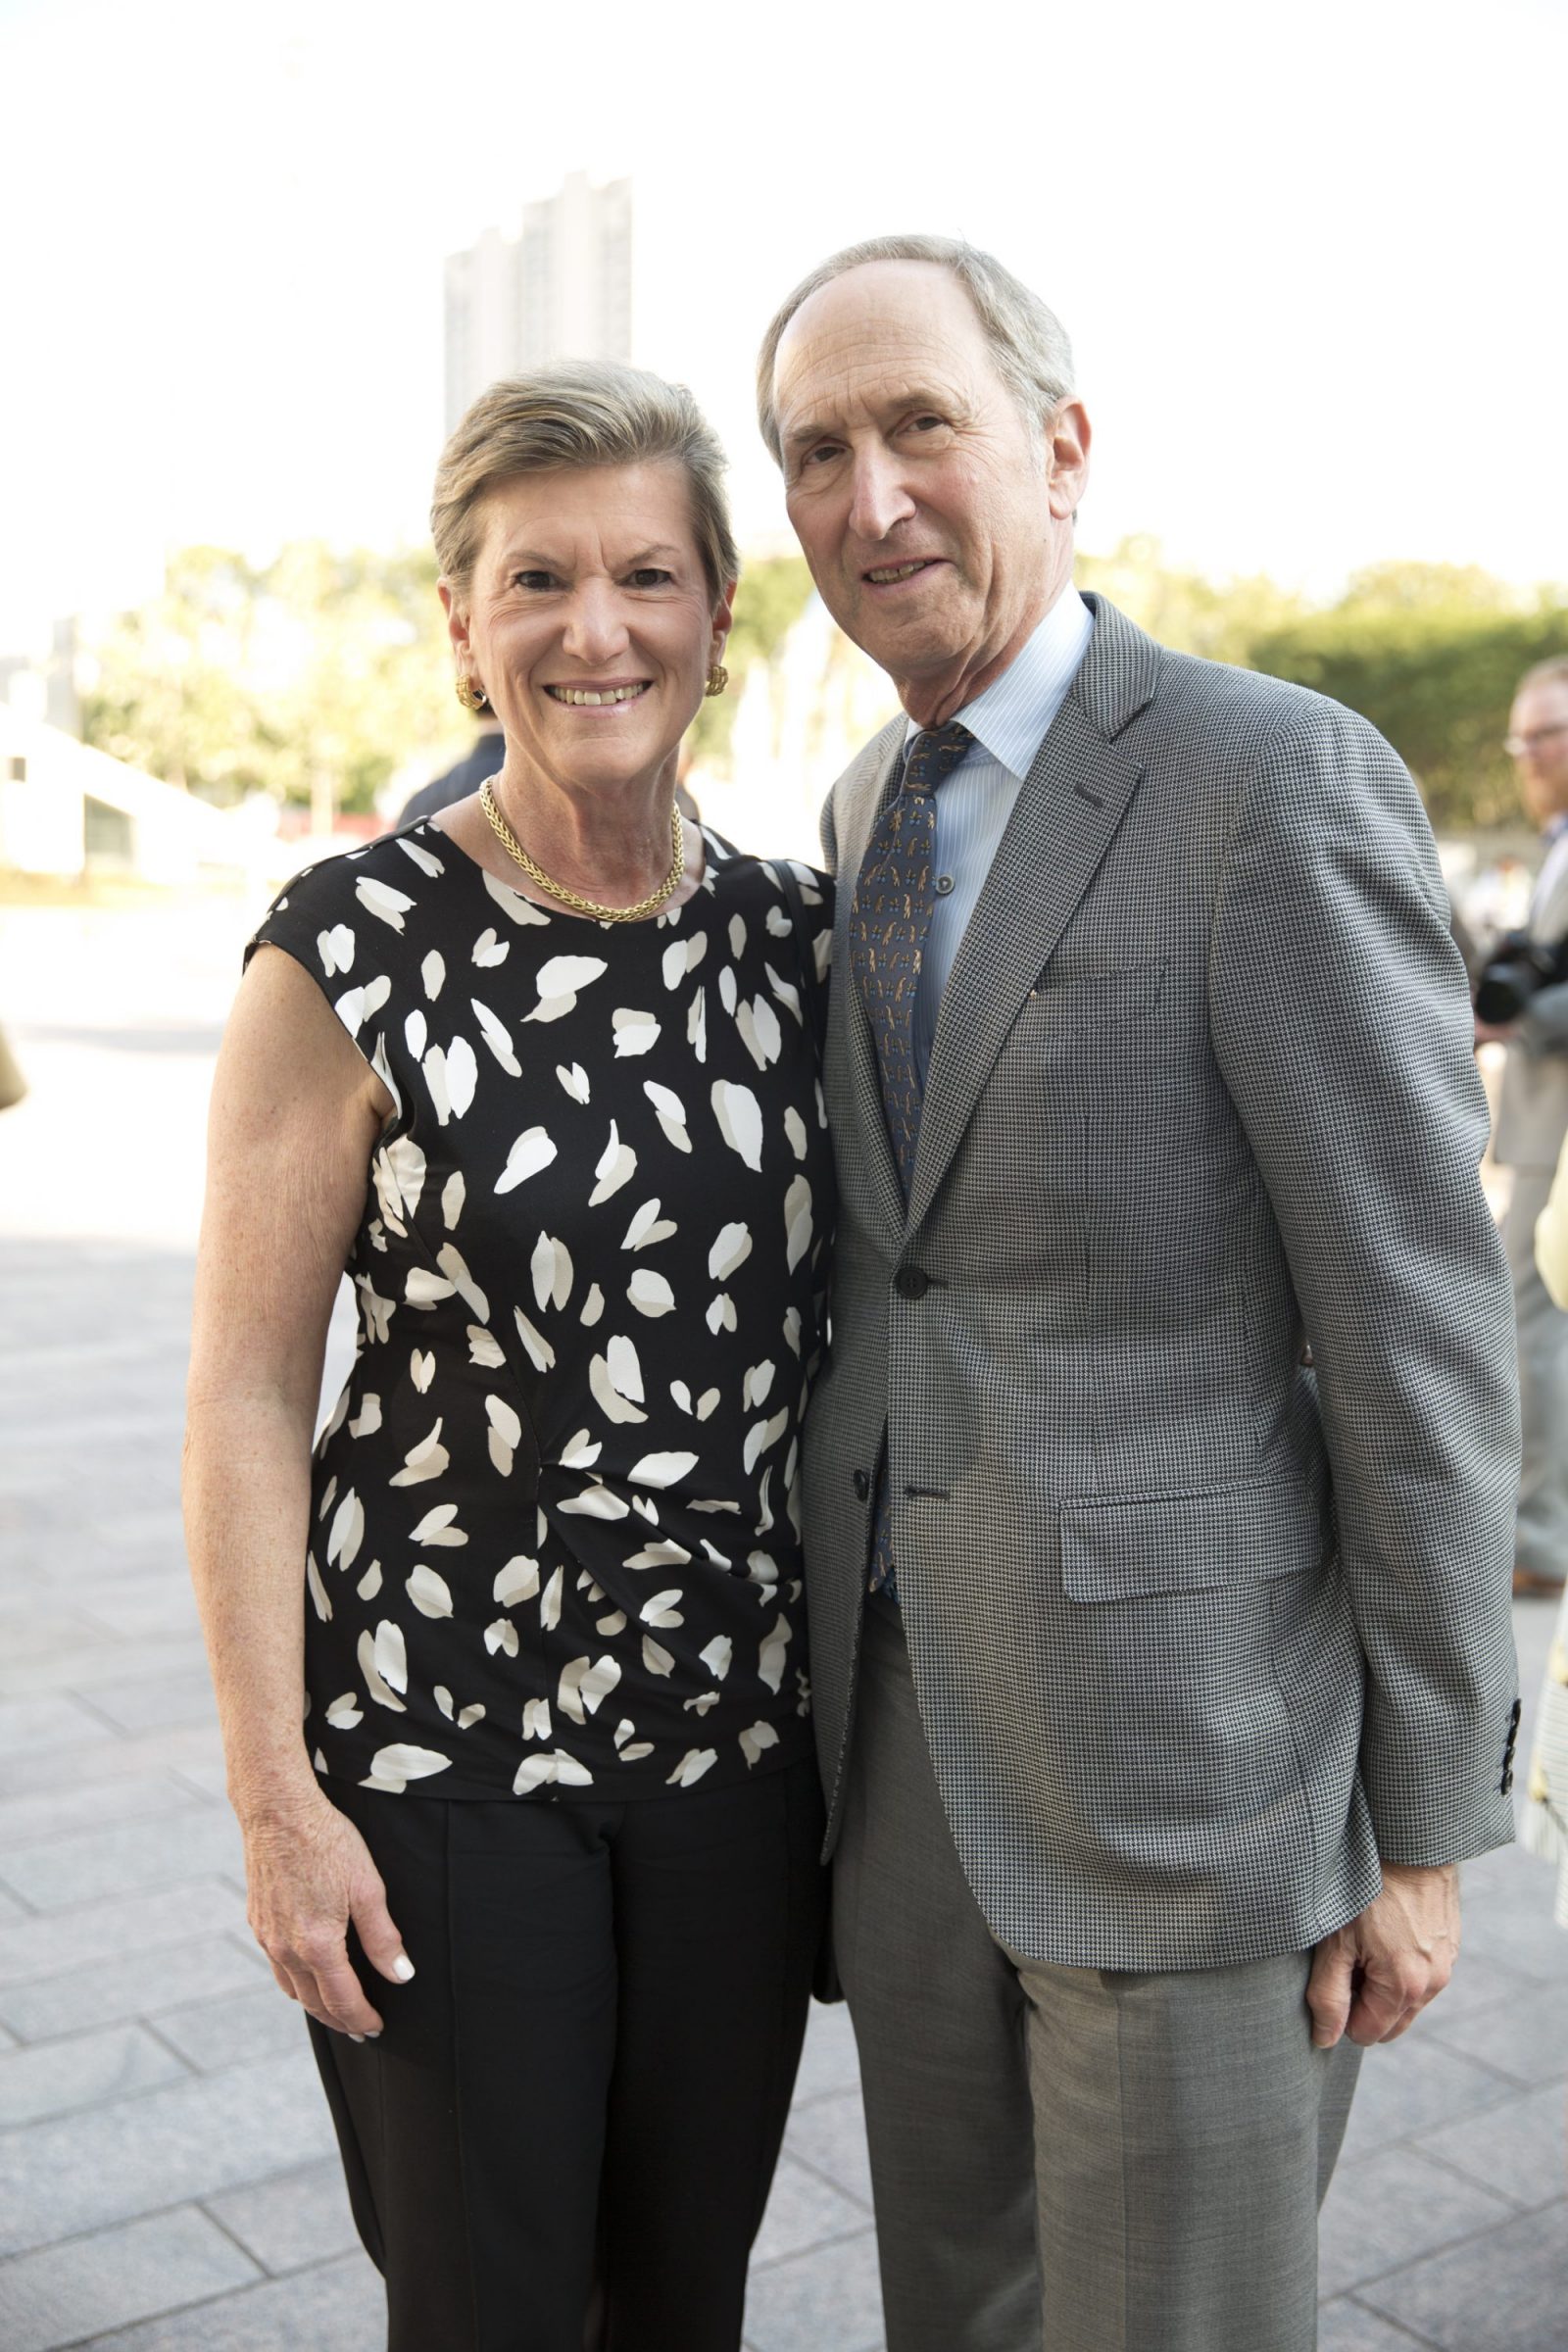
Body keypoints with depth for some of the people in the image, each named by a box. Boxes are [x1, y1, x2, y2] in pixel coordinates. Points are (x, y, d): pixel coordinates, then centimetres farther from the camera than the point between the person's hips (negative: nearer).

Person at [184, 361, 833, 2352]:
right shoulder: (352, 955, -12)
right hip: (441, 1735, -3)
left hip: (740, 1727, 4)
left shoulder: (793, 938, 1)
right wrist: (276, 1796, -10)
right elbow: (246, 1396, -9)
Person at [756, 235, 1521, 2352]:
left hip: (1186, 1752, -7)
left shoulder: (1282, 787, -15)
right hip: (908, 1734, 7)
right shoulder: (865, 813, 9)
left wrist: (1426, 1835, -10)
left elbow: (1422, 1330, -14)